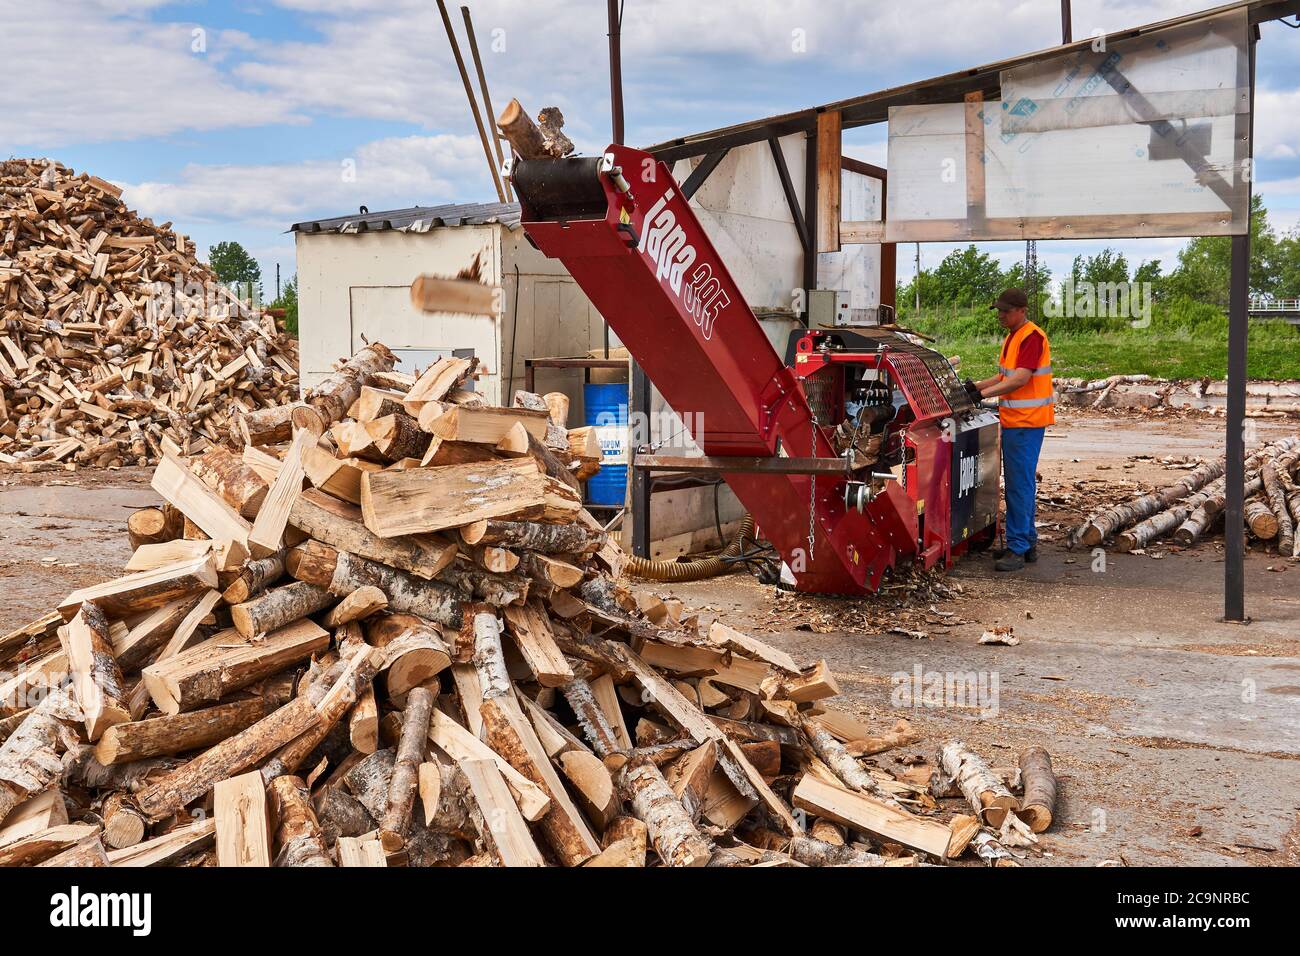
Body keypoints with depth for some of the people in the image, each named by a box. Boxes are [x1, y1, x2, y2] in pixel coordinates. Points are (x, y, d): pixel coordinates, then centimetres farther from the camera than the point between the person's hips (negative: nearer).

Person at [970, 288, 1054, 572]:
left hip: (1026, 422, -10)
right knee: (1021, 484, 14)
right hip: (1014, 421, 10)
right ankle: (1028, 544, 22)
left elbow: (1020, 379, -23)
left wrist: (983, 393, -22)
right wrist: (975, 386, 10)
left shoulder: (1032, 337, -15)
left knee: (1020, 485, -9)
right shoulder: (1013, 337, 18)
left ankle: (1018, 549, -7)